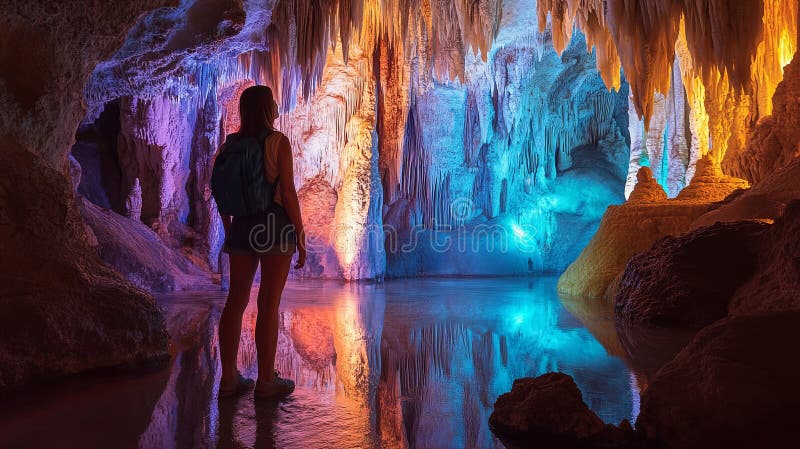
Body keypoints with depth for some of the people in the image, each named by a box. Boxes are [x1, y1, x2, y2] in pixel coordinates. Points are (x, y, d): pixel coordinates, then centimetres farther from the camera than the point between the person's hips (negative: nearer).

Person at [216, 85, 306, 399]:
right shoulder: (278, 142, -8)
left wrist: (228, 232, 19)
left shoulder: (230, 144, 8)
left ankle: (229, 378, 13)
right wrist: (301, 237, -8)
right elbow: (288, 192, -13)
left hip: (243, 227, 5)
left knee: (236, 300, 9)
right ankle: (266, 381, 5)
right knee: (269, 303, -2)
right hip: (276, 226, -5)